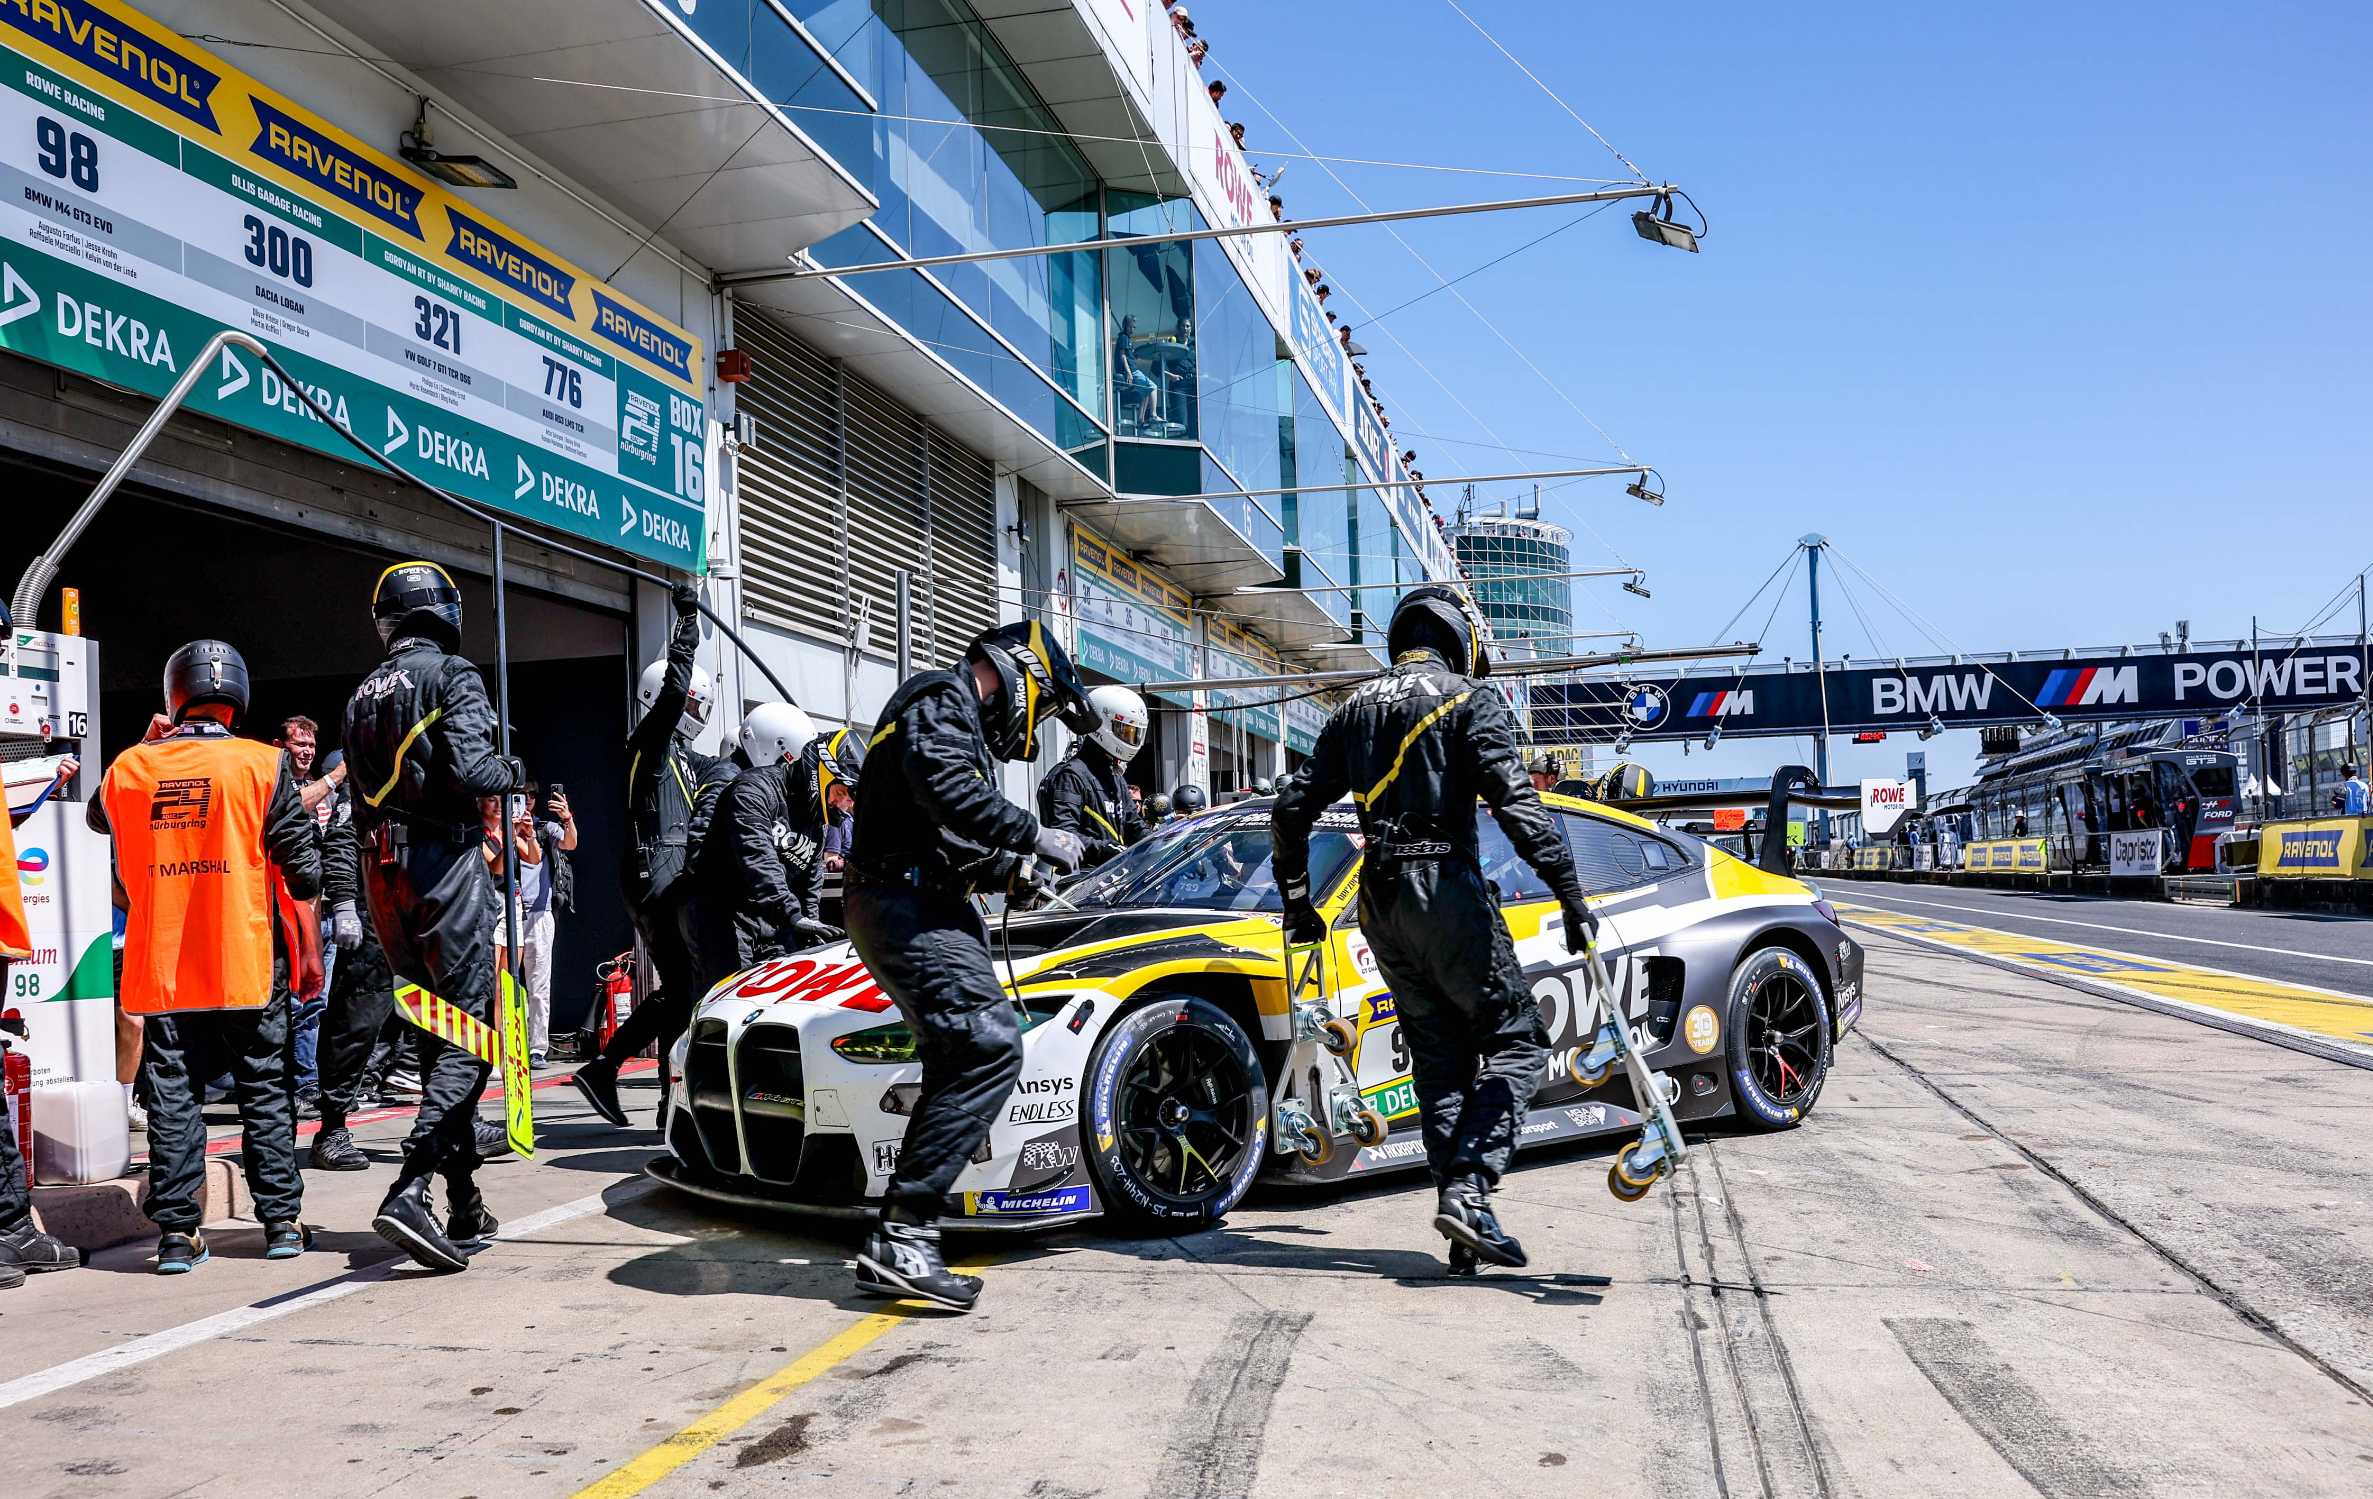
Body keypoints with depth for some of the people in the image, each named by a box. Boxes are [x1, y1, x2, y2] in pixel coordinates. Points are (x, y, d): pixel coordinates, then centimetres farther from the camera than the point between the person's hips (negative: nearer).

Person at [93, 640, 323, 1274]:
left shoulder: (131, 766, 1)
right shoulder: (264, 763, -6)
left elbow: (99, 816, 26)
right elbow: (300, 867, -7)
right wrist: (310, 949, -1)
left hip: (161, 966, 2)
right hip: (248, 963, -2)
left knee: (173, 1097, 7)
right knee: (266, 1091, 7)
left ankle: (177, 1232, 7)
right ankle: (282, 1221, 11)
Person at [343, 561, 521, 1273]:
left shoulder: (362, 695, 17)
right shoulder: (453, 676, -6)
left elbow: (361, 795, 15)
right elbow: (470, 771, -18)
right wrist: (513, 772, 1)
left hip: (382, 874, 8)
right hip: (444, 865, -8)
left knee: (438, 1036, 14)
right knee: (469, 1037, -7)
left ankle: (465, 1206, 19)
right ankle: (410, 1193, -21)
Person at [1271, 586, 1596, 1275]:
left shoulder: (1357, 707, 17)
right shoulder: (1471, 699, -1)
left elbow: (1291, 810, 15)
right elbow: (1516, 803, -15)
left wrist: (1296, 901, 24)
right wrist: (1572, 899, -17)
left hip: (1379, 902, 6)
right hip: (1446, 889, -6)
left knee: (1439, 1057, 12)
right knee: (1516, 1039, 2)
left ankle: (1461, 1223, 8)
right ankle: (1469, 1191, -13)